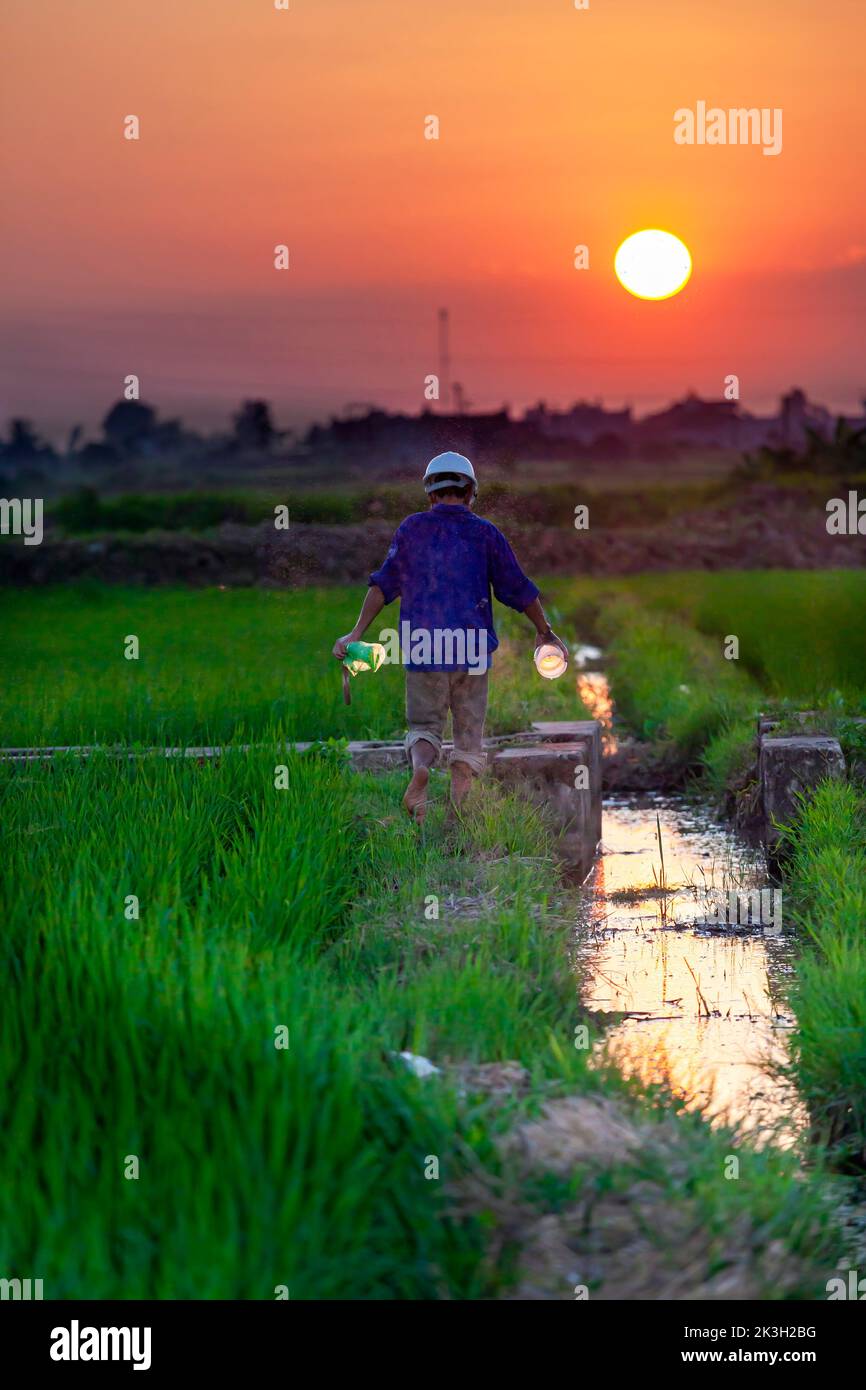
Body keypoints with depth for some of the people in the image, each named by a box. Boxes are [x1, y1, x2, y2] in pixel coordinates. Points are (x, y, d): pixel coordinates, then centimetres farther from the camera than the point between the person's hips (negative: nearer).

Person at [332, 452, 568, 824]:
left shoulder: (412, 528, 4)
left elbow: (383, 585, 0)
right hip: (472, 651, 0)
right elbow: (518, 590, 6)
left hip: (422, 649, 0)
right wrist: (545, 632, 20)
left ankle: (420, 767, -23)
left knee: (424, 724, 11)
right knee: (469, 733, 9)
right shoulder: (485, 533, 3)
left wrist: (357, 634, 2)